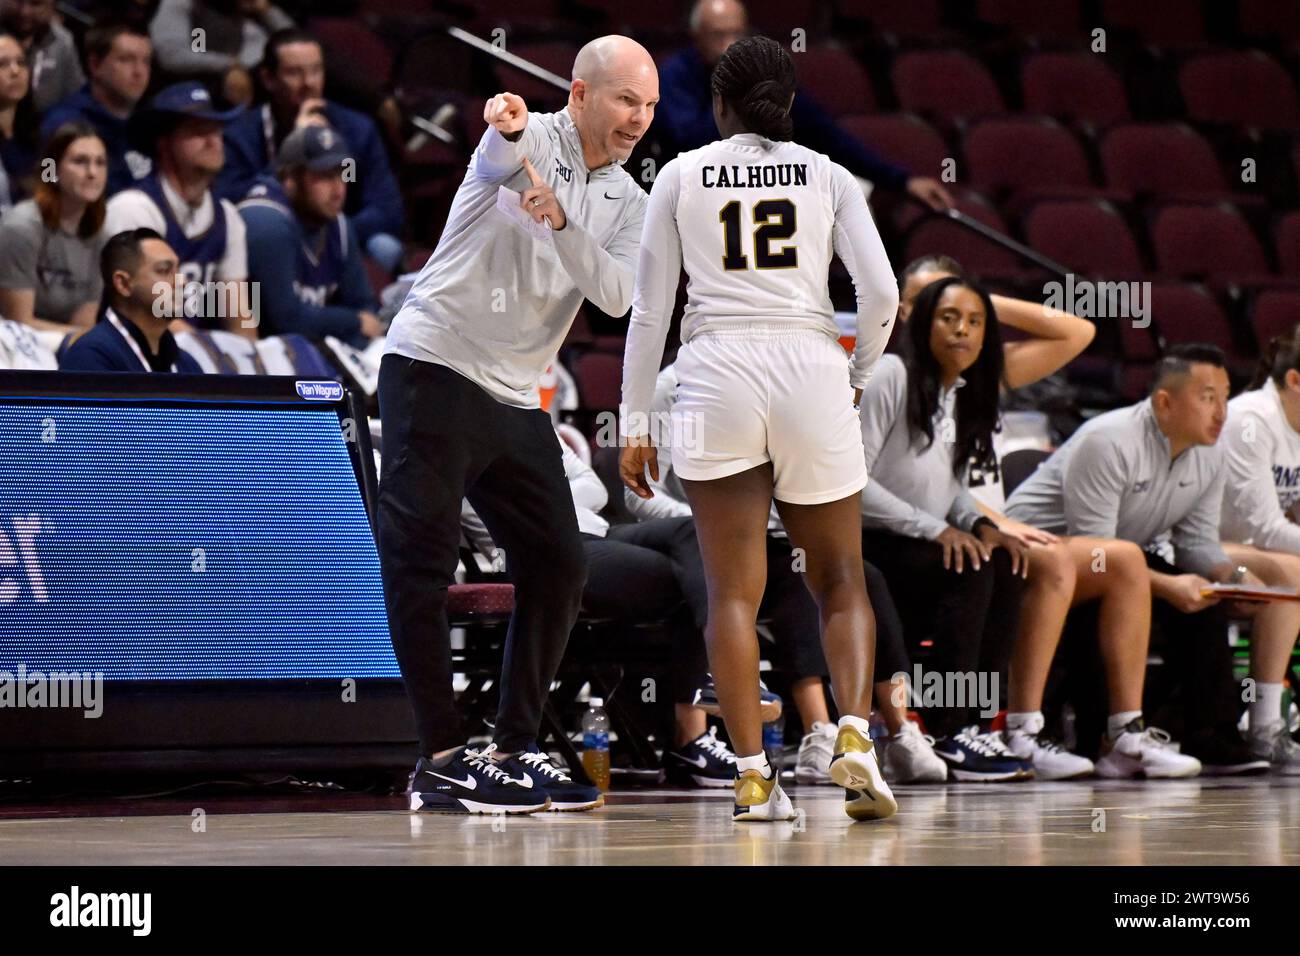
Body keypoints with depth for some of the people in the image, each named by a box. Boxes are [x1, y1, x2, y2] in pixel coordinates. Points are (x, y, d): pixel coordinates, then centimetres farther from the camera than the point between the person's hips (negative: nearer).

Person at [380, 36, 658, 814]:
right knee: (423, 562, -10)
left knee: (559, 567, 5)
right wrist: (508, 130, -57)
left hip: (517, 400, 7)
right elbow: (503, 160, -32)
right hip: (436, 367, -7)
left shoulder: (627, 203, 11)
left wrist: (562, 219, -24)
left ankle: (515, 751, 14)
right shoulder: (531, 140, -6)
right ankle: (442, 760, -10)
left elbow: (616, 295, -7)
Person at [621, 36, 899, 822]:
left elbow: (650, 309, 8)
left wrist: (635, 423, 12)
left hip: (718, 374, -1)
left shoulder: (682, 175, 10)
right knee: (839, 580, 11)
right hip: (810, 370, 1)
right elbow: (882, 294, 1)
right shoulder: (827, 176, 11)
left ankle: (754, 776, -7)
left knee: (734, 591, 1)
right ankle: (855, 736, -10)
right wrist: (858, 374, 18)